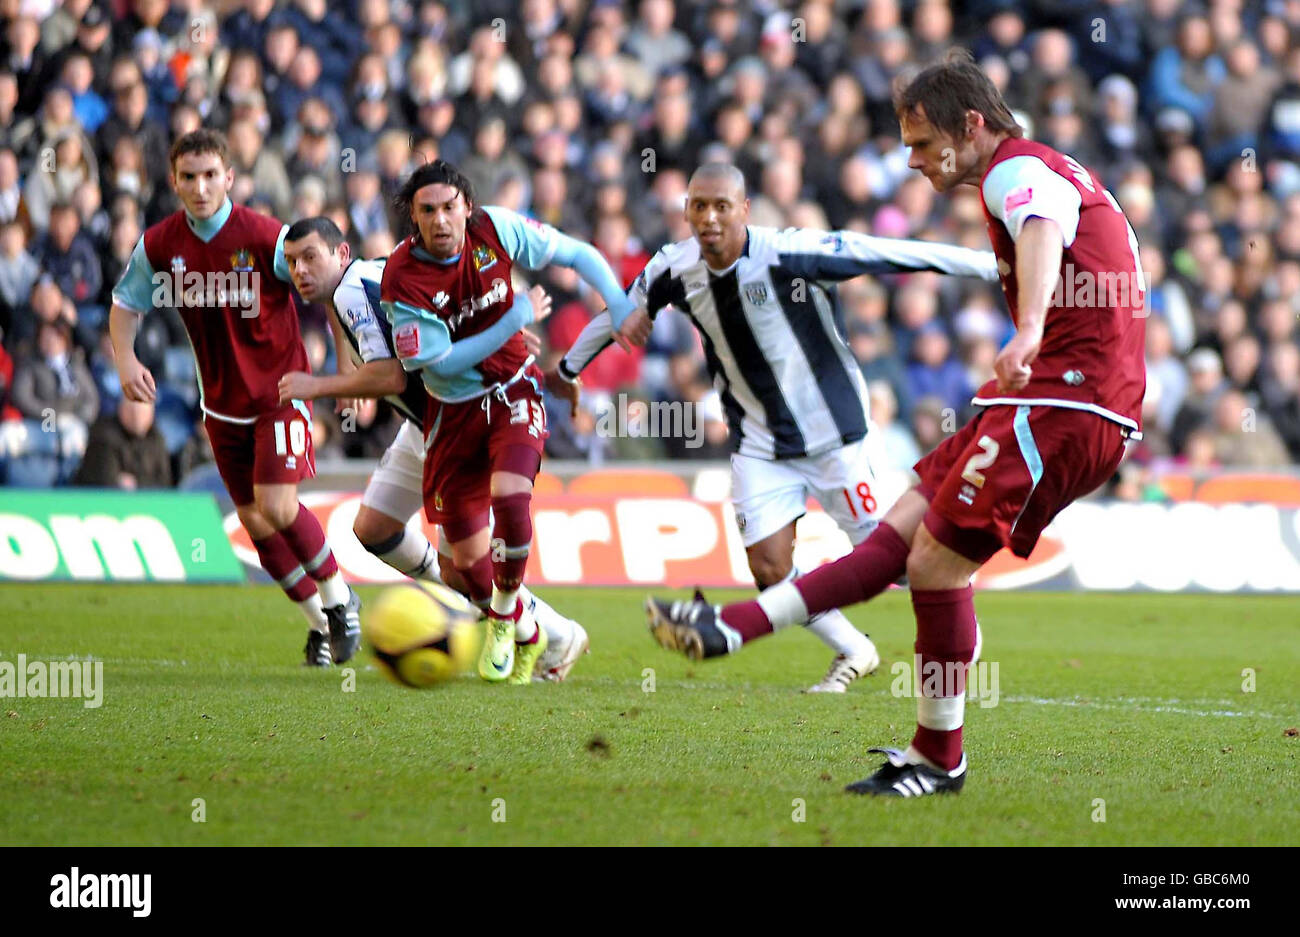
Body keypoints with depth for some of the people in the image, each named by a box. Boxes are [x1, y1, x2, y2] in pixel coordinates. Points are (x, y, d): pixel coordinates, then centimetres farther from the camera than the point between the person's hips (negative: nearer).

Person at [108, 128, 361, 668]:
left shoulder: (268, 239, -19)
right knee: (253, 519, 6)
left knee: (276, 506, -17)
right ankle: (318, 620, 26)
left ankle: (338, 598, 8)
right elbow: (126, 304, 7)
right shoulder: (159, 245, -7)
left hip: (280, 390, -5)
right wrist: (125, 360, -11)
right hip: (222, 402, 5)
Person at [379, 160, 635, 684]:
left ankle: (505, 609, 4)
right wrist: (511, 323, -17)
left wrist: (622, 307, -11)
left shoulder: (496, 229, -12)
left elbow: (576, 254, 1)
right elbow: (441, 364, -16)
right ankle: (525, 634, 30)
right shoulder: (402, 281, -20)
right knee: (467, 555, 0)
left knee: (510, 501, -26)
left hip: (512, 391, 0)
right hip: (453, 411, 0)